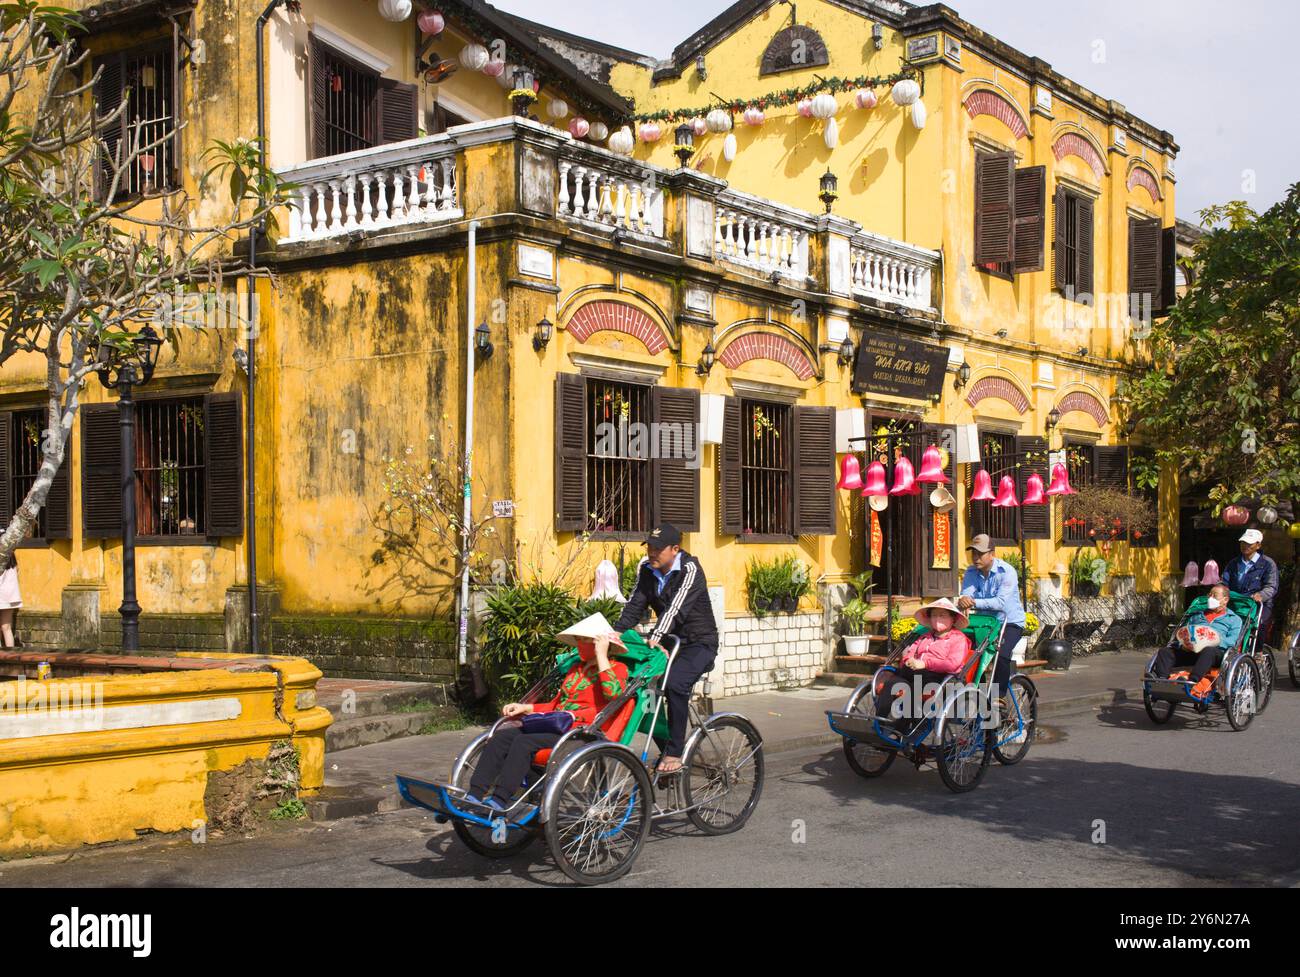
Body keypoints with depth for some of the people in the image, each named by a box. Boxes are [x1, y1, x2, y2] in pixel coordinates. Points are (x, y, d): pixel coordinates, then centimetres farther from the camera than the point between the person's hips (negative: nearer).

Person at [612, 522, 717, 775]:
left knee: (675, 684, -31)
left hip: (699, 643, -7)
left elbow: (675, 609, -31)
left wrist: (654, 639, -44)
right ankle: (665, 746, 0)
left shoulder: (690, 570, -19)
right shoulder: (646, 567, 2)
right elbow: (635, 604, -5)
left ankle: (674, 752, -20)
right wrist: (616, 633, -22)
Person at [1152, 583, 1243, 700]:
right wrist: (1183, 643, -2)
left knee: (1208, 651, -41)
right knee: (1164, 652, -21)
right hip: (1188, 650, 4)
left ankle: (1192, 682, -59)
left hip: (1216, 650, -4)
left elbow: (1232, 641, 3)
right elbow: (1183, 632, 22)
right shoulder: (1197, 615, 36)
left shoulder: (1234, 619, 22)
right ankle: (1163, 680, -43)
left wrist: (1213, 642, -16)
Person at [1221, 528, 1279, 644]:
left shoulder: (1268, 564, 6)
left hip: (1258, 604, -4)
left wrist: (1261, 595, -25)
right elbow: (1225, 583, 18)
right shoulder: (1234, 563, 23)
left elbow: (1271, 587, -3)